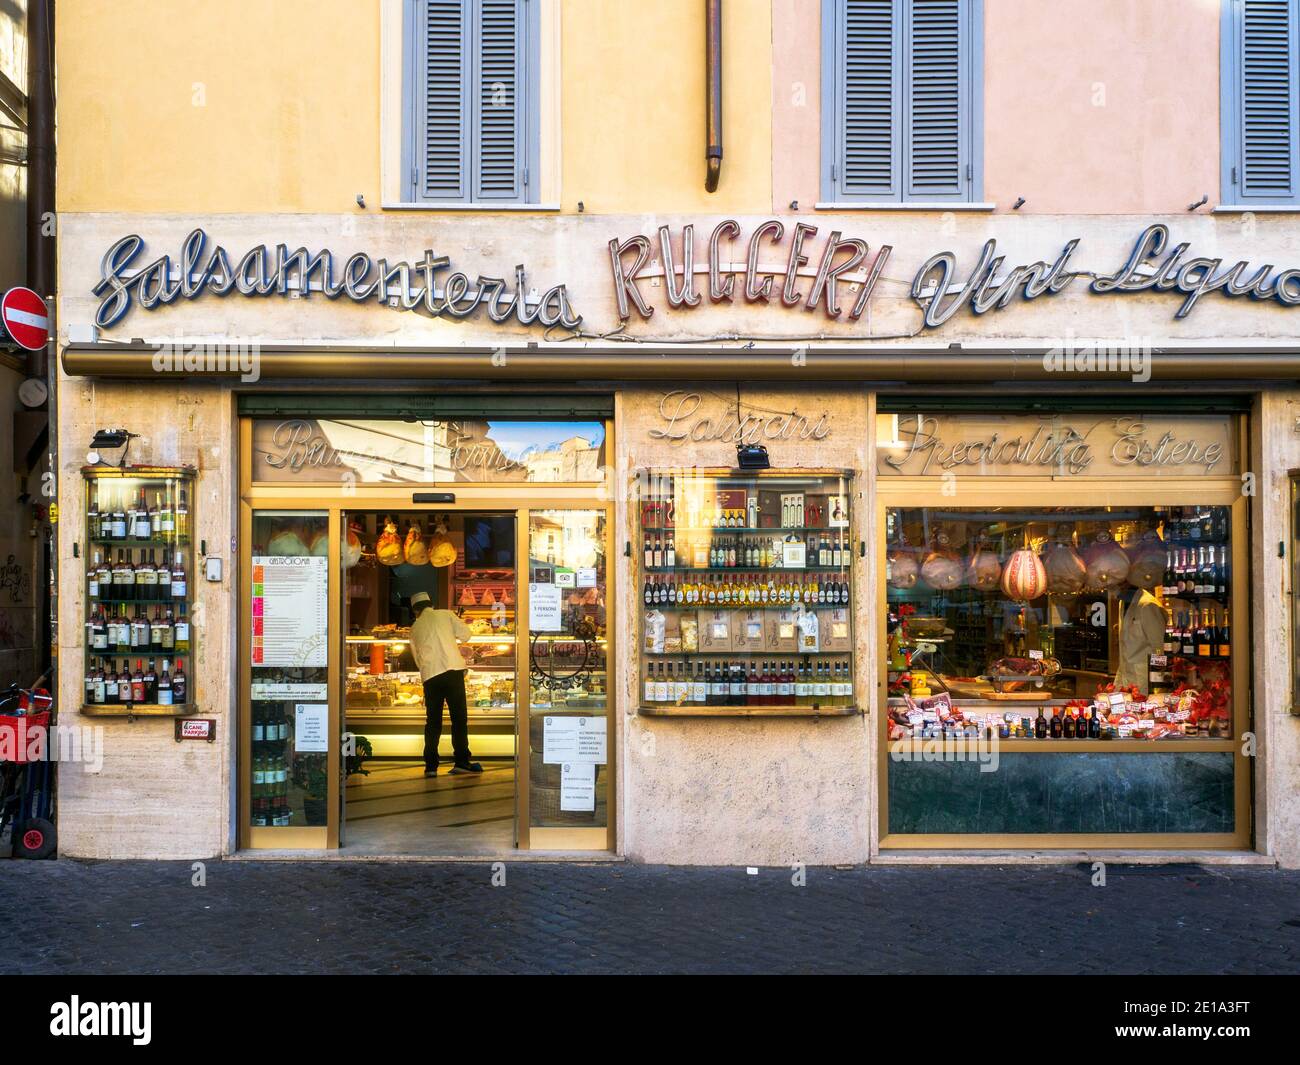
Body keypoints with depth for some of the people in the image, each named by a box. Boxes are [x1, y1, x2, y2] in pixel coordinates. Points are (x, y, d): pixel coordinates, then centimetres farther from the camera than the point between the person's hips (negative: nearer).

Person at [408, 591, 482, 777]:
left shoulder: (415, 628, 17)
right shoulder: (445, 615, 8)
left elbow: (417, 657, 21)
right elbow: (465, 633, 3)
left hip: (429, 675, 3)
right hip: (452, 669, -3)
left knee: (433, 721, 9)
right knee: (459, 717, 0)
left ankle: (431, 765, 6)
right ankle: (461, 761, -4)